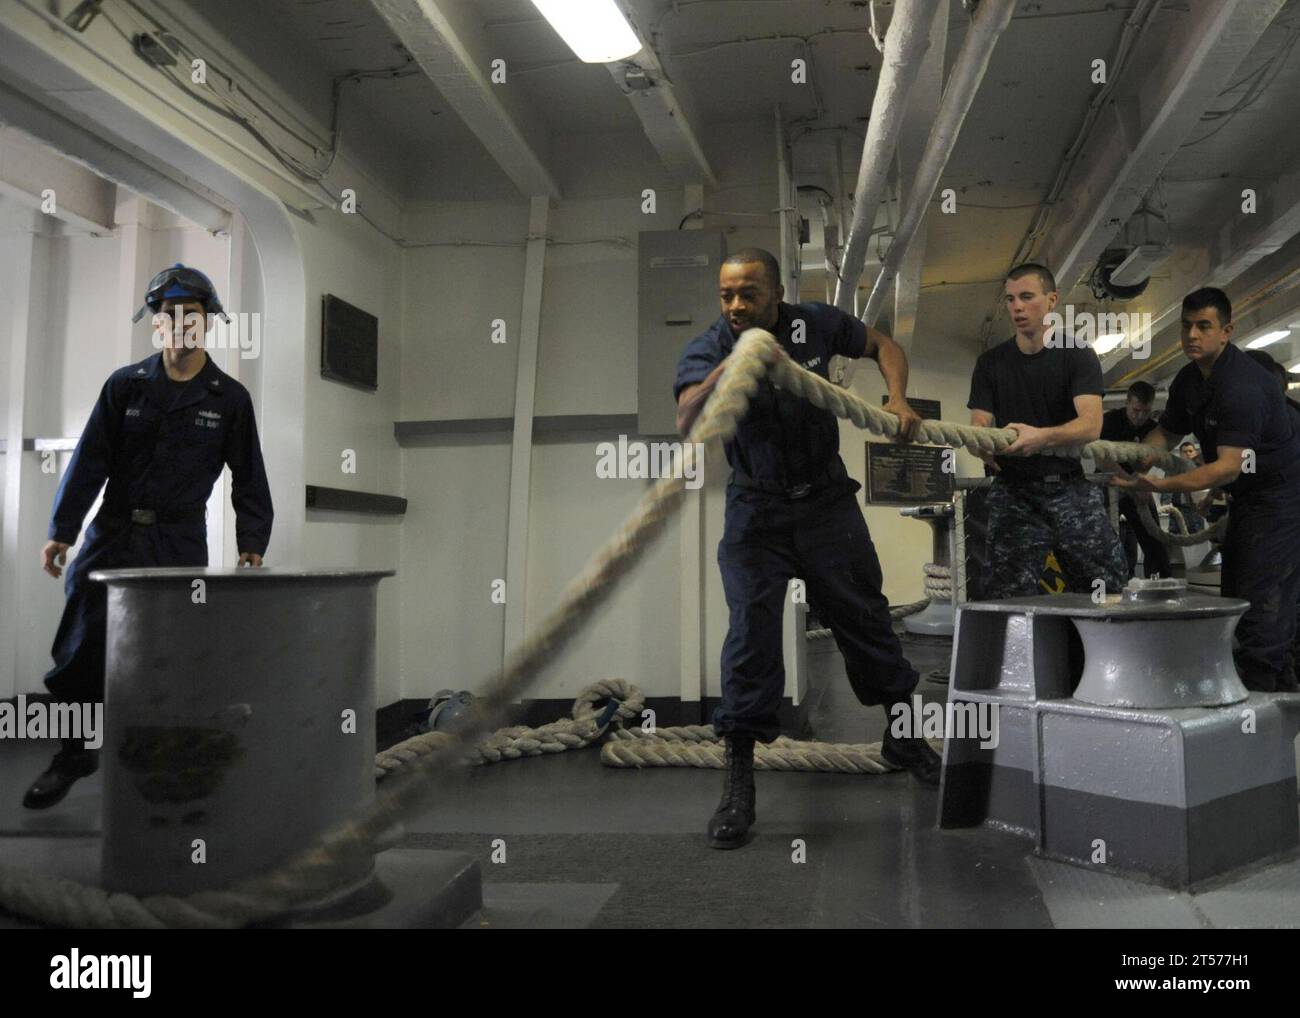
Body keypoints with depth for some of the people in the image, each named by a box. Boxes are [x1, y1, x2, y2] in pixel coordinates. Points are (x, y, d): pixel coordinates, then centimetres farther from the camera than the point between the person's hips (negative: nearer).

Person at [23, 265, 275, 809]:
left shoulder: (230, 398, 3)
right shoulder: (125, 385, 4)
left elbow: (249, 477, 6)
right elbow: (90, 459, 2)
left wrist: (253, 543, -2)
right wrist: (63, 531, -5)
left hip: (181, 544, -1)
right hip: (114, 533, 1)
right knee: (82, 648, 1)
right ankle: (75, 754, 20)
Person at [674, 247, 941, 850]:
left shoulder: (816, 324, -5)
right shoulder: (707, 350, -12)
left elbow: (882, 345, 12)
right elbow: (688, 422, -31)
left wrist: (897, 399, -5)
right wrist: (729, 370, -47)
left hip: (826, 500, 2)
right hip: (756, 511, -2)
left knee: (865, 618, 10)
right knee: (752, 630, -11)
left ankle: (902, 735, 32)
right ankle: (738, 781, -1)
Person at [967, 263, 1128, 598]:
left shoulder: (1078, 357, 1)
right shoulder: (990, 363, 10)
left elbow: (1091, 425, -14)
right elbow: (979, 425, 2)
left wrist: (1042, 436, -35)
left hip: (1071, 486, -1)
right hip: (1014, 490, 1)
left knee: (1109, 583, -5)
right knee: (1008, 594, -8)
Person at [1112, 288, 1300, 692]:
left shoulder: (1242, 385, -26)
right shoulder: (1189, 381, 4)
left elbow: (1228, 466, -33)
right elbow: (1166, 432, 13)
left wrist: (1161, 485, -43)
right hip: (1246, 498, 10)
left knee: (1260, 599, -13)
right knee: (1235, 594, 12)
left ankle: (1256, 691, -9)